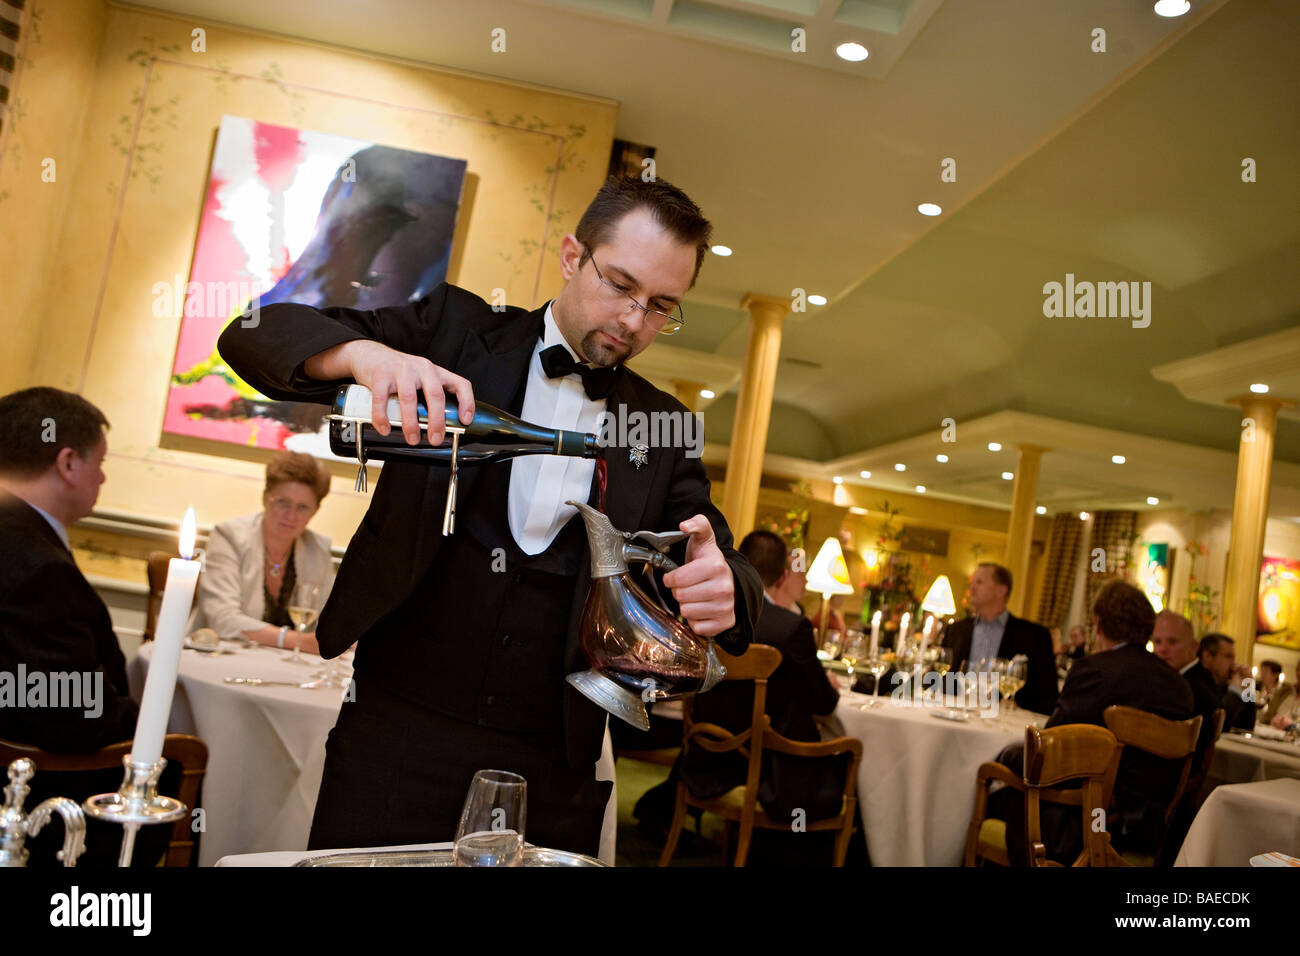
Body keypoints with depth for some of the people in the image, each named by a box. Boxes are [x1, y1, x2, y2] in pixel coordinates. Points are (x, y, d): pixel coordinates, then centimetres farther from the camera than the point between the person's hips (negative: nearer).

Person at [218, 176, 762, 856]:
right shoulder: (455, 329, 3)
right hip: (396, 739, -1)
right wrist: (364, 353, -23)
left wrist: (723, 593, -21)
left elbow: (721, 560, 5)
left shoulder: (663, 428, 9)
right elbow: (255, 335, -1)